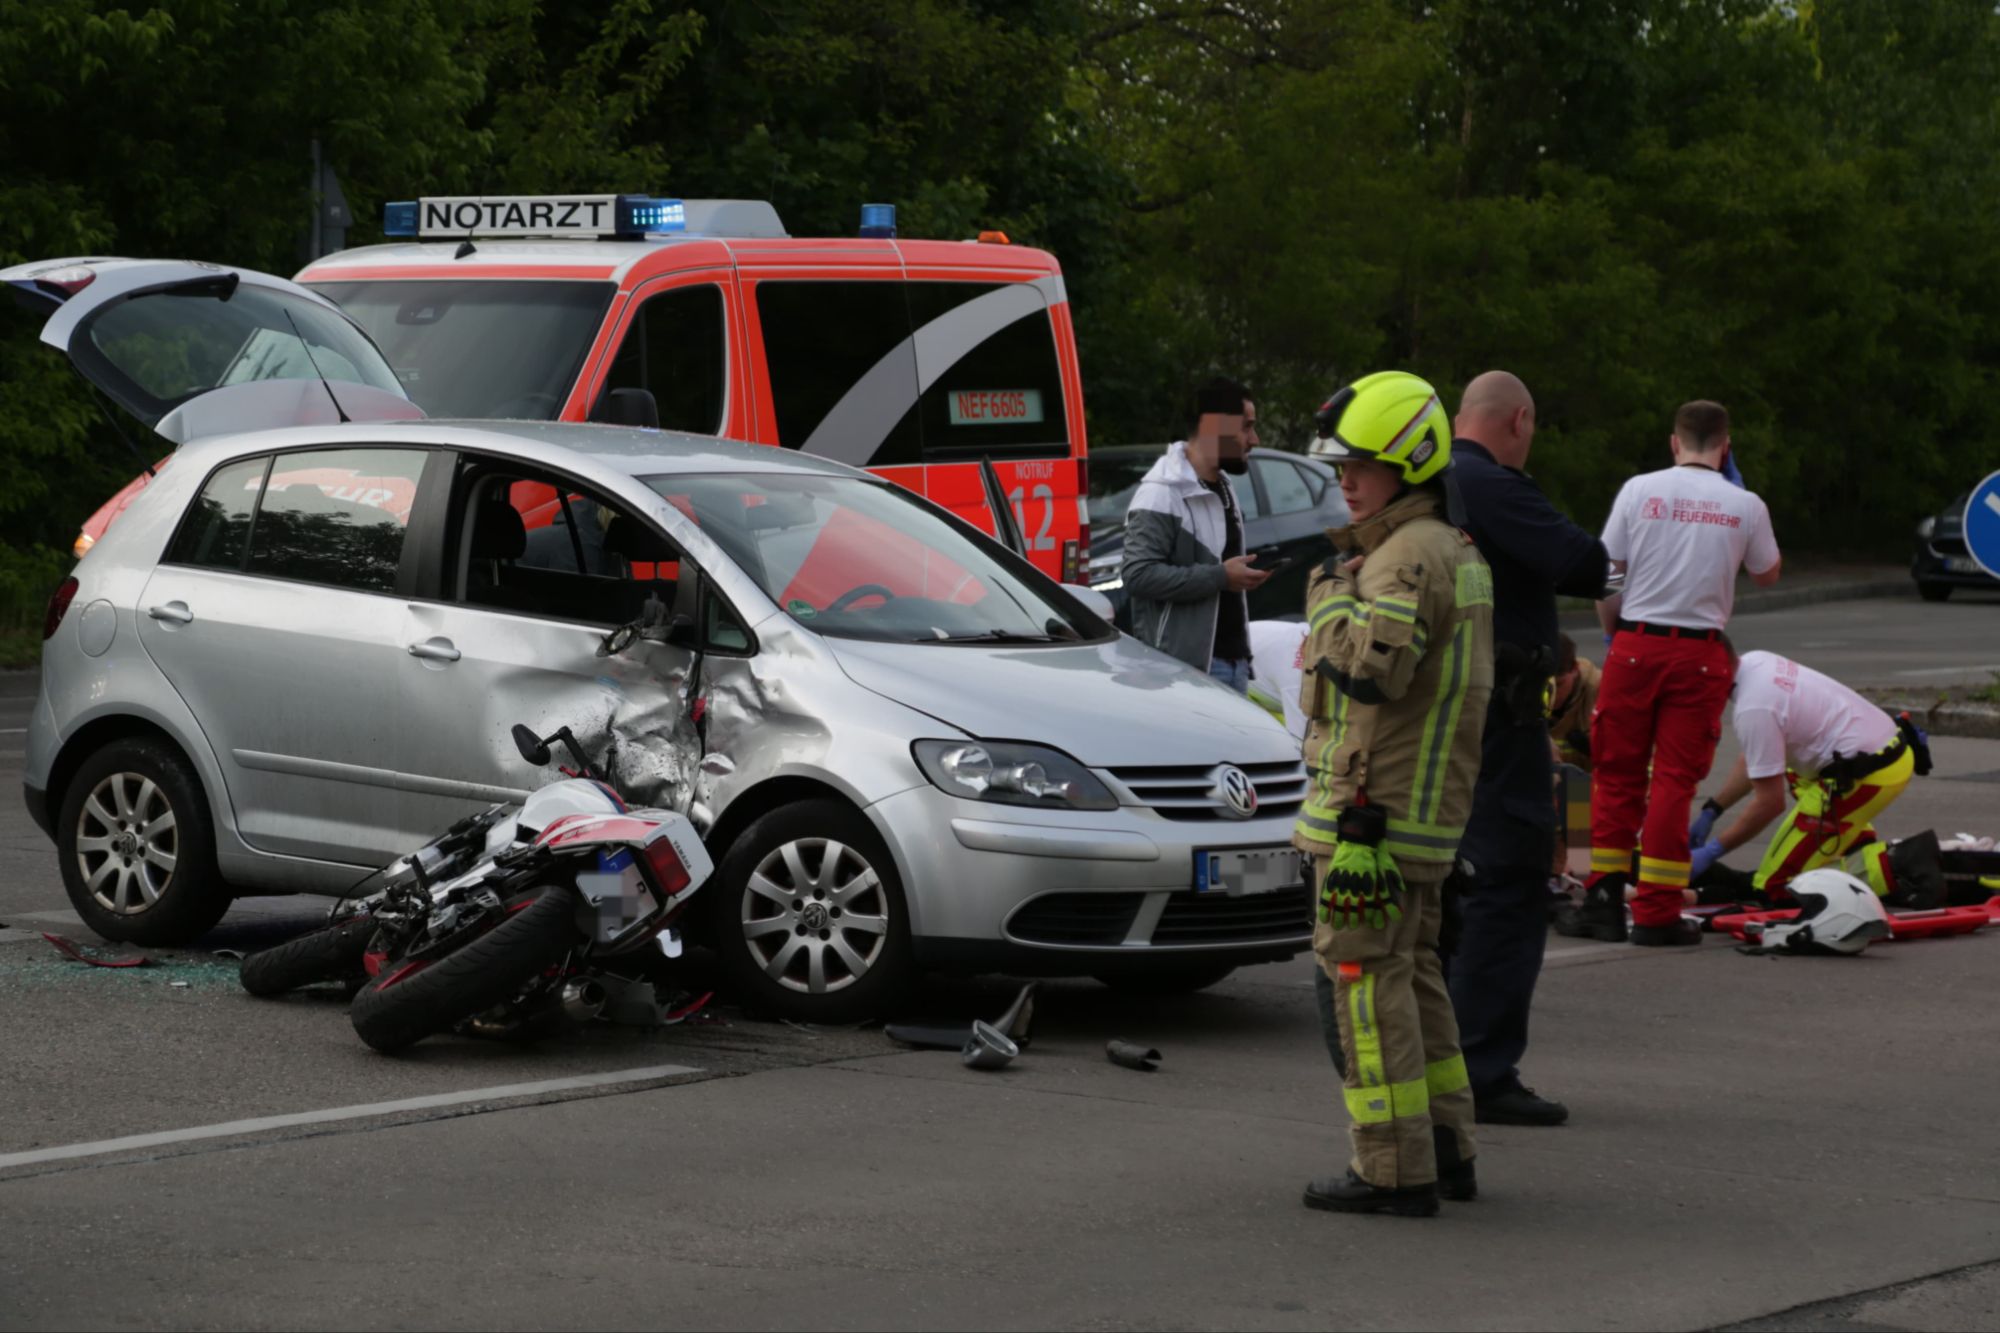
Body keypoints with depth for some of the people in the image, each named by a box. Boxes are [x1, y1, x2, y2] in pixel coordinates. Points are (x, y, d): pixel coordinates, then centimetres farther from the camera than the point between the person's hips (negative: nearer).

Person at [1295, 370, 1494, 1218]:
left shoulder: (1408, 557, -17)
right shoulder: (1454, 552, 17)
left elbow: (1367, 671, -28)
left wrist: (1334, 588, -15)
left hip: (1372, 804, -10)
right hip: (1426, 807, 10)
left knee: (1365, 974, -7)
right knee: (1411, 968, 16)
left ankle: (1392, 1169, -7)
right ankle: (1446, 1149, 21)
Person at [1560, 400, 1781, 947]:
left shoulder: (1639, 490, 0)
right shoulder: (1745, 506, 1)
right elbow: (1767, 574, 18)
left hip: (1636, 645, 0)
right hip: (1700, 653, 0)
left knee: (1617, 775, 9)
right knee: (1674, 779, 2)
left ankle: (1604, 900, 9)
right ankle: (1656, 913, 2)